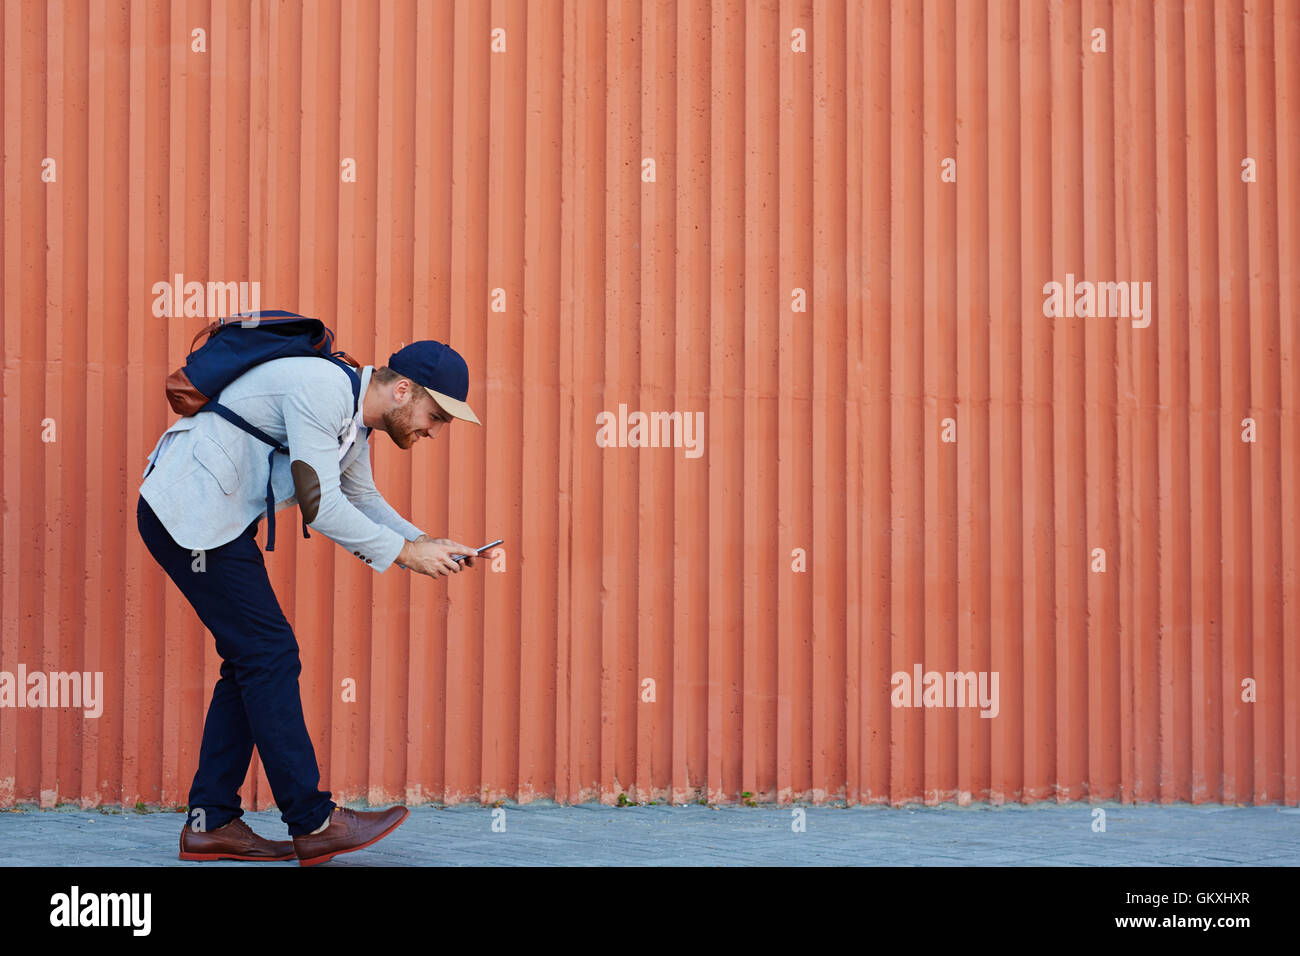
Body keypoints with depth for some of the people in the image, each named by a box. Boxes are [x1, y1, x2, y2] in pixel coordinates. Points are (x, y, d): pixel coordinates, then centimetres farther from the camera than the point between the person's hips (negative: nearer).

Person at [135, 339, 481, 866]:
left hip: (214, 520, 10)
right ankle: (313, 824, -6)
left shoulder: (354, 417, 10)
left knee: (251, 660, 9)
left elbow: (362, 499, 22)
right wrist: (406, 552, -17)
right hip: (189, 511, -10)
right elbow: (319, 505, -24)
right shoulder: (321, 389, -21)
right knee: (270, 653, -10)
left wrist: (425, 543, 6)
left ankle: (211, 824, 12)